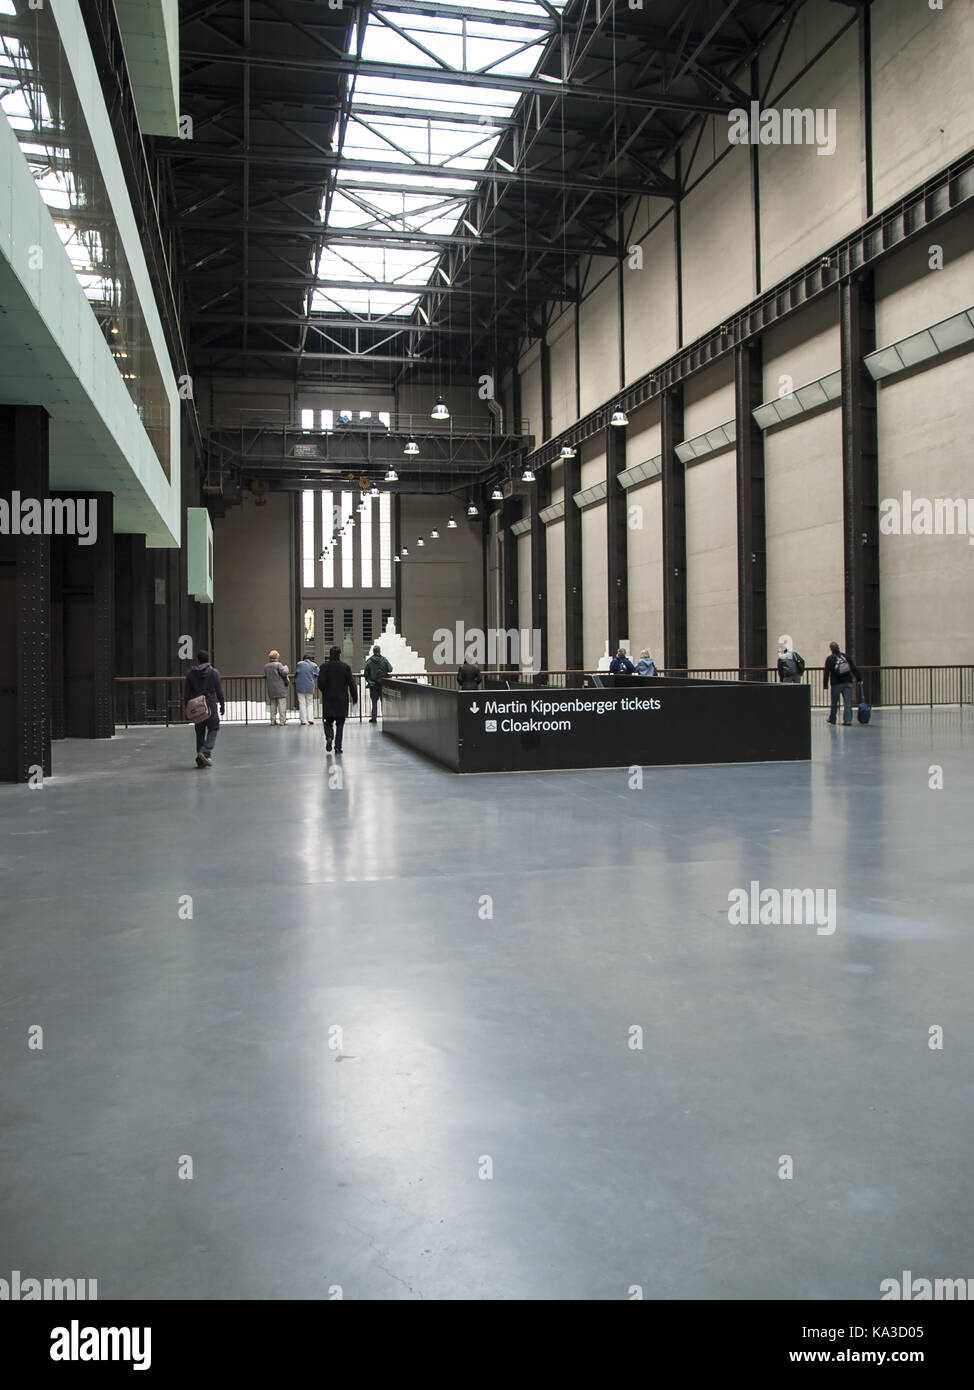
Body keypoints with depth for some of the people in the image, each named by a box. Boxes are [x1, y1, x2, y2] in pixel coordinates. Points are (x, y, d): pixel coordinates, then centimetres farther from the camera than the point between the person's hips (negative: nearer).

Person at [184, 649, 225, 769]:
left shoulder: (190, 673, 3)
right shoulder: (214, 672, -3)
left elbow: (187, 692, 4)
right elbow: (219, 691, -3)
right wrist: (222, 705, 4)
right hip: (210, 706, -3)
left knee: (200, 732, 9)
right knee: (213, 729, 7)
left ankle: (201, 760, 10)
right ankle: (205, 752, -15)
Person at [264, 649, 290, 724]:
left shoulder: (266, 666, 9)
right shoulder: (278, 664, -9)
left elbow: (265, 676, 11)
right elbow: (284, 673, -17)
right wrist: (285, 668, 2)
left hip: (271, 689, 5)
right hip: (280, 688, -5)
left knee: (273, 704, 12)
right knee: (282, 704, -2)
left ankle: (273, 720, 12)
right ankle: (282, 720, -6)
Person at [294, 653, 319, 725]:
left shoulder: (299, 664, 1)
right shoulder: (314, 665, 4)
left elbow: (296, 674, 2)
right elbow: (316, 675, 3)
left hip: (300, 686, -1)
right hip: (310, 686, 1)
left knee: (302, 703, 3)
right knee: (310, 703, 11)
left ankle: (304, 720, 0)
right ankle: (310, 719, -2)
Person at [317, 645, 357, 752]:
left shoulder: (324, 667, -4)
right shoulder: (346, 666, -4)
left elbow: (320, 683, -8)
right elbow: (351, 683, -4)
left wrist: (325, 692, 11)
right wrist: (354, 698, 2)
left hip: (328, 699, 0)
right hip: (342, 699, 0)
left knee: (328, 721, 11)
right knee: (340, 723, 6)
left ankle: (329, 737, -17)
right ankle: (338, 746, 3)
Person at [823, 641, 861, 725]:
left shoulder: (829, 658, -2)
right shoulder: (846, 656, 9)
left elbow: (826, 672, -6)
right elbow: (854, 669, 9)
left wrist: (825, 684, -4)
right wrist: (859, 679, 12)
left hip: (836, 684, -2)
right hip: (847, 683, 3)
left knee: (834, 702, 10)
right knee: (847, 702, -1)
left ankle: (832, 719, 22)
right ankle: (847, 720, -9)